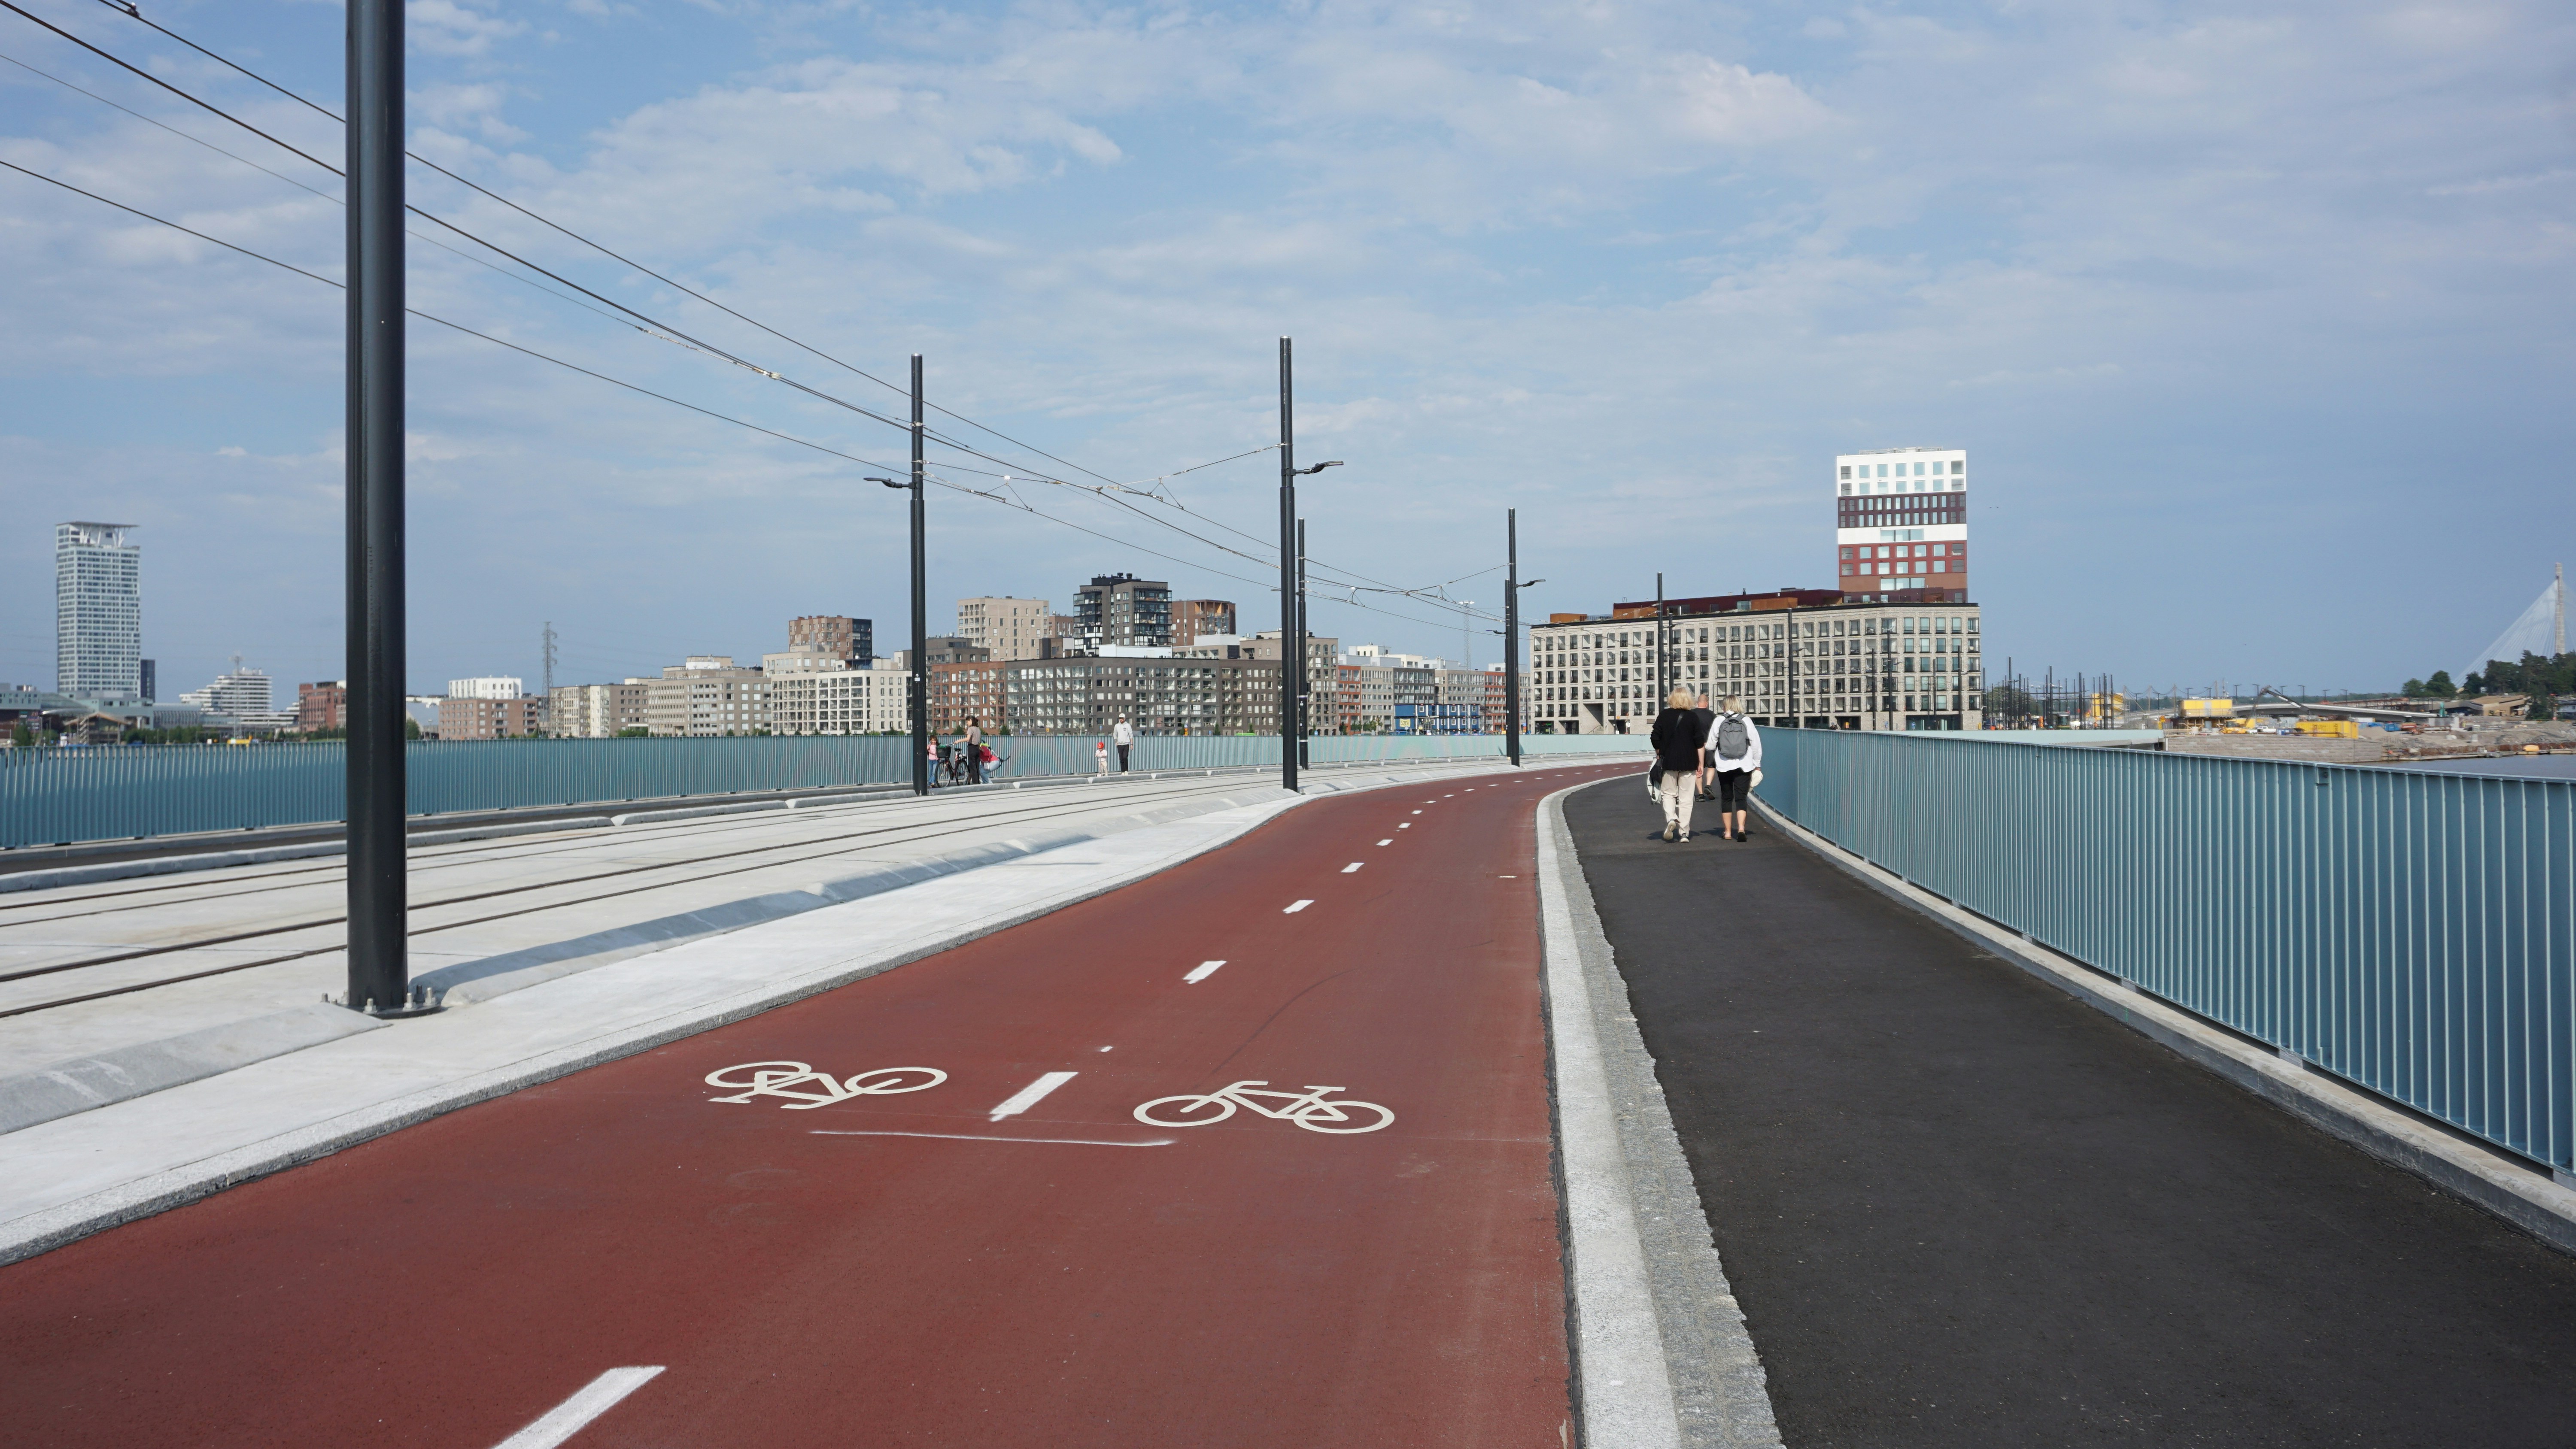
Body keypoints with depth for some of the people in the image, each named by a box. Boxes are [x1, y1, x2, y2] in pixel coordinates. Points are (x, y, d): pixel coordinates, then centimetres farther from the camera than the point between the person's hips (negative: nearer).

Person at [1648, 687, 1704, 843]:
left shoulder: (1664, 716, -1)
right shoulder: (1693, 718, -2)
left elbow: (1655, 740, -1)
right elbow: (1700, 743, -2)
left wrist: (1660, 756, 16)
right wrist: (1700, 764, 5)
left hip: (1668, 761, 0)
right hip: (1689, 763, 0)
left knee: (1668, 793, 14)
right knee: (1686, 797, 5)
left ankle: (1671, 819, -12)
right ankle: (1684, 833, 4)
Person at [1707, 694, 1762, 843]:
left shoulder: (1719, 721, -3)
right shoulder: (1747, 721, -2)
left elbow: (1710, 745, 2)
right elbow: (1756, 745, 1)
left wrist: (1711, 763, 20)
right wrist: (1757, 765, 11)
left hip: (1724, 766, 0)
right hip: (1744, 766, 0)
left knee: (1726, 798, 11)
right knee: (1741, 798, 1)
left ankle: (1727, 832, 13)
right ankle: (1741, 828, -18)